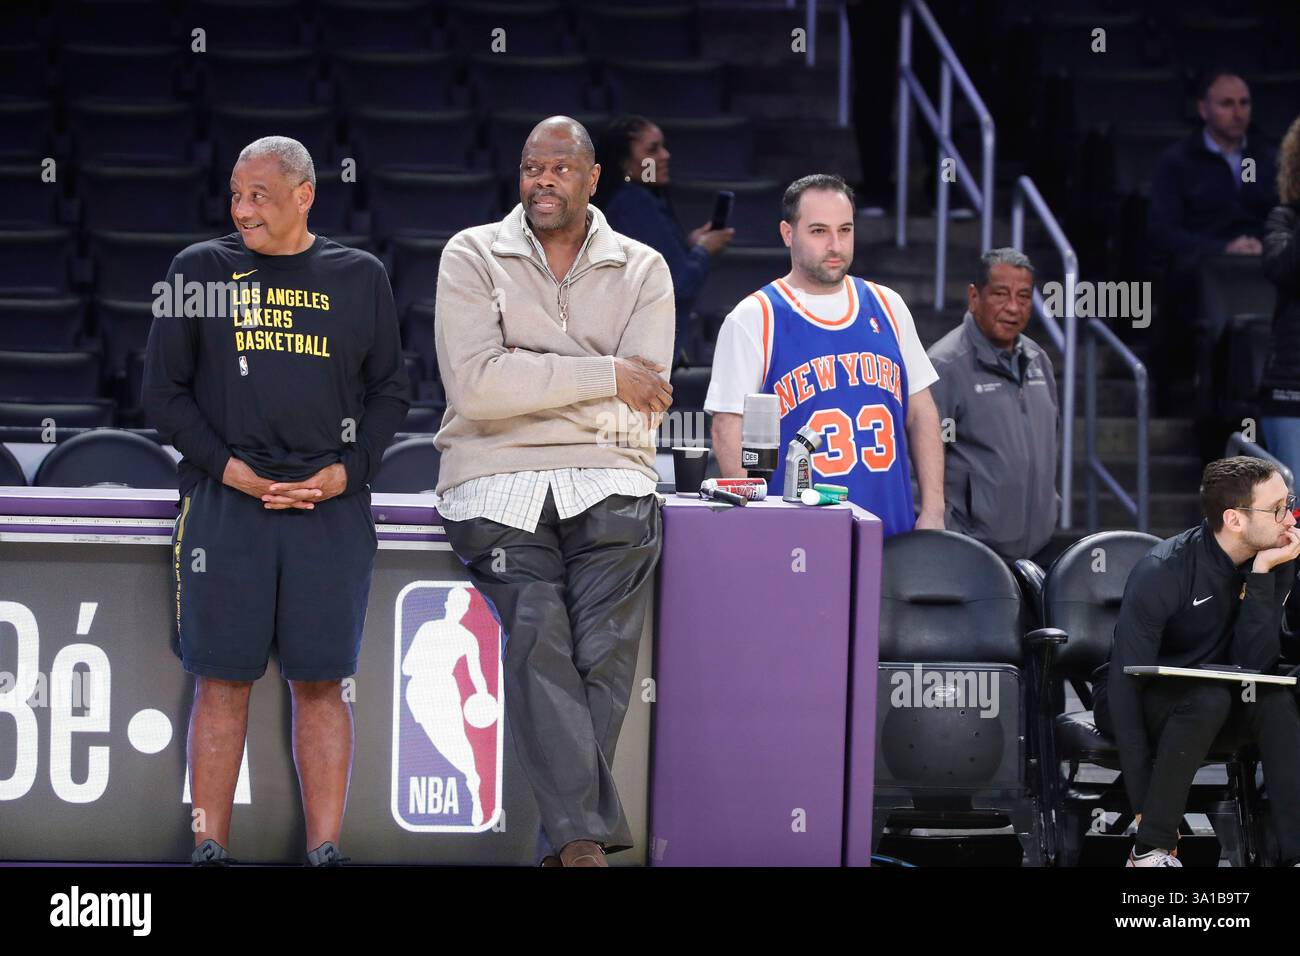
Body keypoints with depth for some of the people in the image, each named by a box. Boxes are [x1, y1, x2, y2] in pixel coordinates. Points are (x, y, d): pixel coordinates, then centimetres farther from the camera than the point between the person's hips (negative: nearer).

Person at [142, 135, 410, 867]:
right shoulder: (200, 270, 7)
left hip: (331, 507, 1)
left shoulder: (360, 278, 9)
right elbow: (164, 390, 6)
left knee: (321, 683, 1)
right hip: (226, 504, -1)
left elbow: (391, 390, 11)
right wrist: (226, 466, -7)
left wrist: (348, 470, -4)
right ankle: (211, 850, 5)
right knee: (223, 681, 0)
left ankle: (326, 849, 5)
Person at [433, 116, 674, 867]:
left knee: (604, 653, -18)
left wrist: (526, 379, -6)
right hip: (498, 482, -2)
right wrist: (604, 376, -7)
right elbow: (476, 386, -8)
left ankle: (567, 842, -14)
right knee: (538, 633, -23)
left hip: (606, 478, 2)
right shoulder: (474, 257, 8)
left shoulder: (642, 270, 14)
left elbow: (643, 401, 0)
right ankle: (585, 834, -28)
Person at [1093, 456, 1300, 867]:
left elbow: (1253, 664, -18)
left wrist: (1262, 574, -28)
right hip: (1137, 700, -4)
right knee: (1209, 698, -35)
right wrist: (1144, 805, -31)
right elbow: (1125, 683, -27)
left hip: (1209, 691, 4)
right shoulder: (1164, 572, -26)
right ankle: (1150, 851, -29)